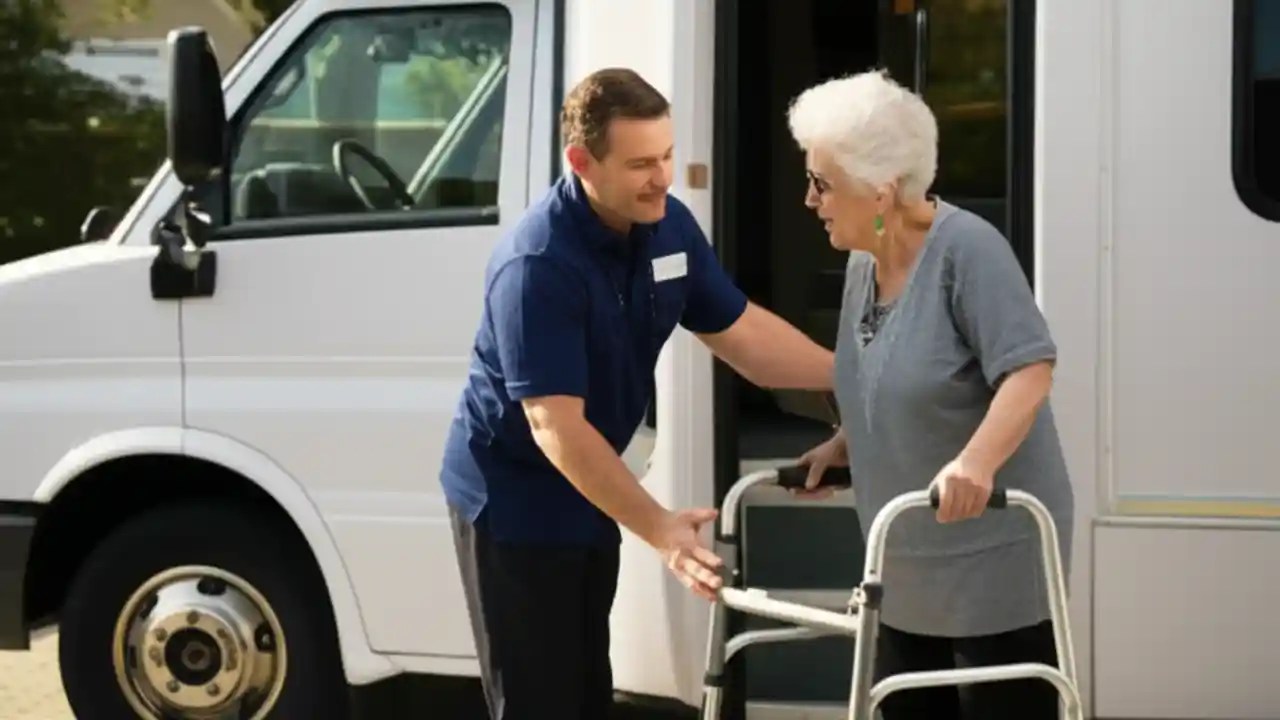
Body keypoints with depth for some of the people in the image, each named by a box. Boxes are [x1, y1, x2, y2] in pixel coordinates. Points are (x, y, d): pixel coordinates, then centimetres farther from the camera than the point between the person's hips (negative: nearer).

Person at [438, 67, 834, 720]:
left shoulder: (669, 226, -6)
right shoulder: (537, 265, -30)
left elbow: (739, 331, 5)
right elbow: (556, 426, -33)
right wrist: (659, 529, -37)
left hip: (588, 492, 8)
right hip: (512, 498, -8)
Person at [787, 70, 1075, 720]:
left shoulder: (966, 247, -16)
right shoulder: (863, 262, 9)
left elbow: (1029, 369, -24)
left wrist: (977, 461, -37)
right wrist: (843, 446, 8)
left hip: (993, 560, -8)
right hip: (908, 568, 8)